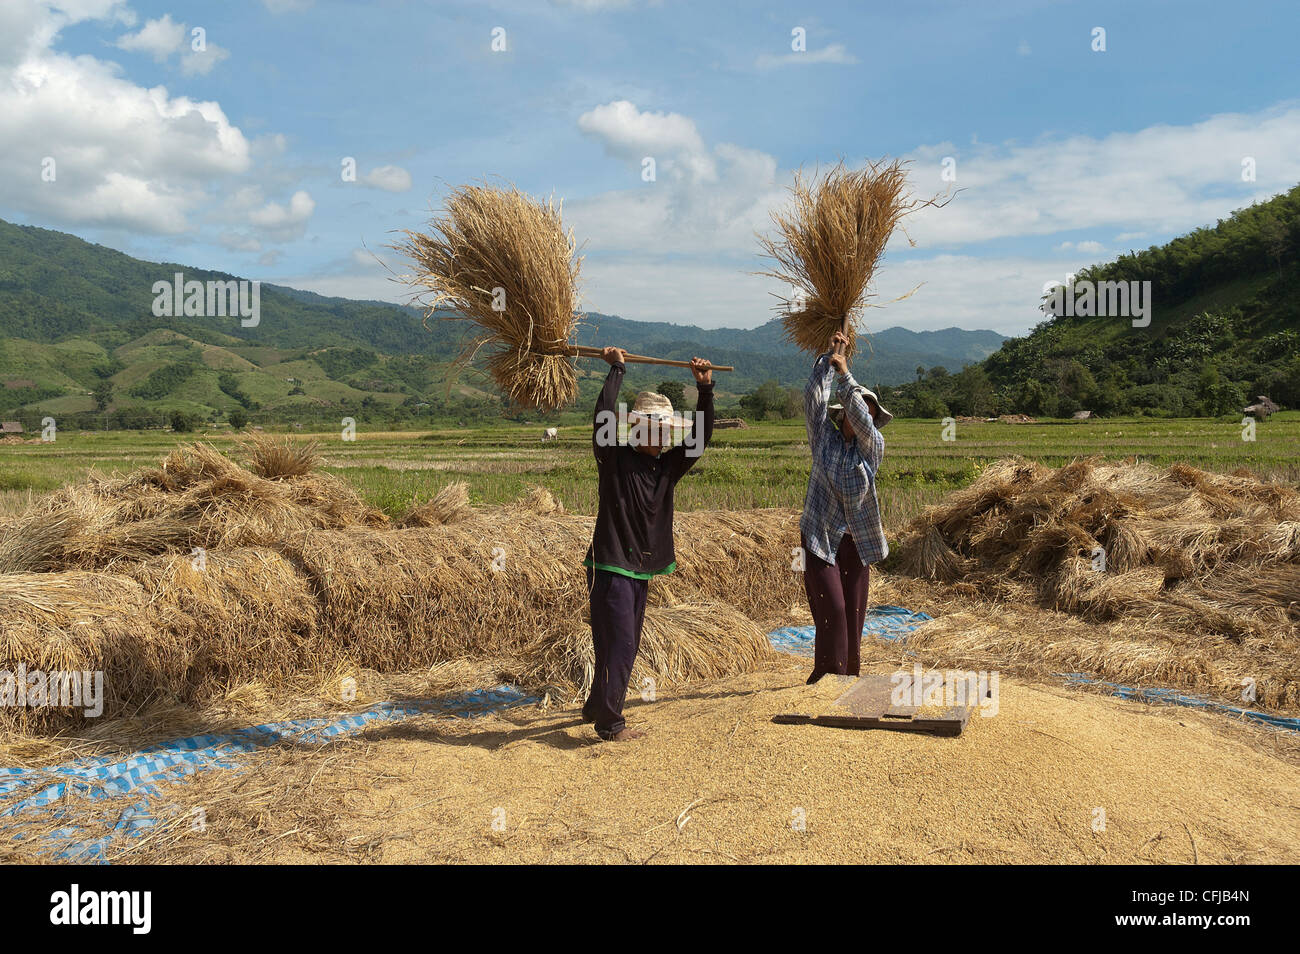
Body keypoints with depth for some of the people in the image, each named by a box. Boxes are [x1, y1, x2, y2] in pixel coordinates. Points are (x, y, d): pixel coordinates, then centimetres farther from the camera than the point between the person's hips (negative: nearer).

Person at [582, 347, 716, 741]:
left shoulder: (667, 467, 8)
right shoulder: (615, 460, -9)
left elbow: (701, 437, 3)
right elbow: (603, 419, -23)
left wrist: (705, 388, -5)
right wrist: (616, 370, -17)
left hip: (640, 569, 7)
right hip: (611, 566, -7)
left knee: (625, 646, 16)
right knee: (618, 645, -7)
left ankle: (595, 708, 32)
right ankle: (609, 723, 2)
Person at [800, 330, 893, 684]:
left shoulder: (873, 446, 2)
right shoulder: (824, 438, 2)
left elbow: (861, 420, -15)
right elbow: (814, 397, -7)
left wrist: (845, 374, -18)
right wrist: (829, 358, -10)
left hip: (857, 541, 2)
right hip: (820, 536, -2)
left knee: (854, 611, 7)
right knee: (832, 607, -10)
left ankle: (850, 673, 19)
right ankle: (828, 674, -2)